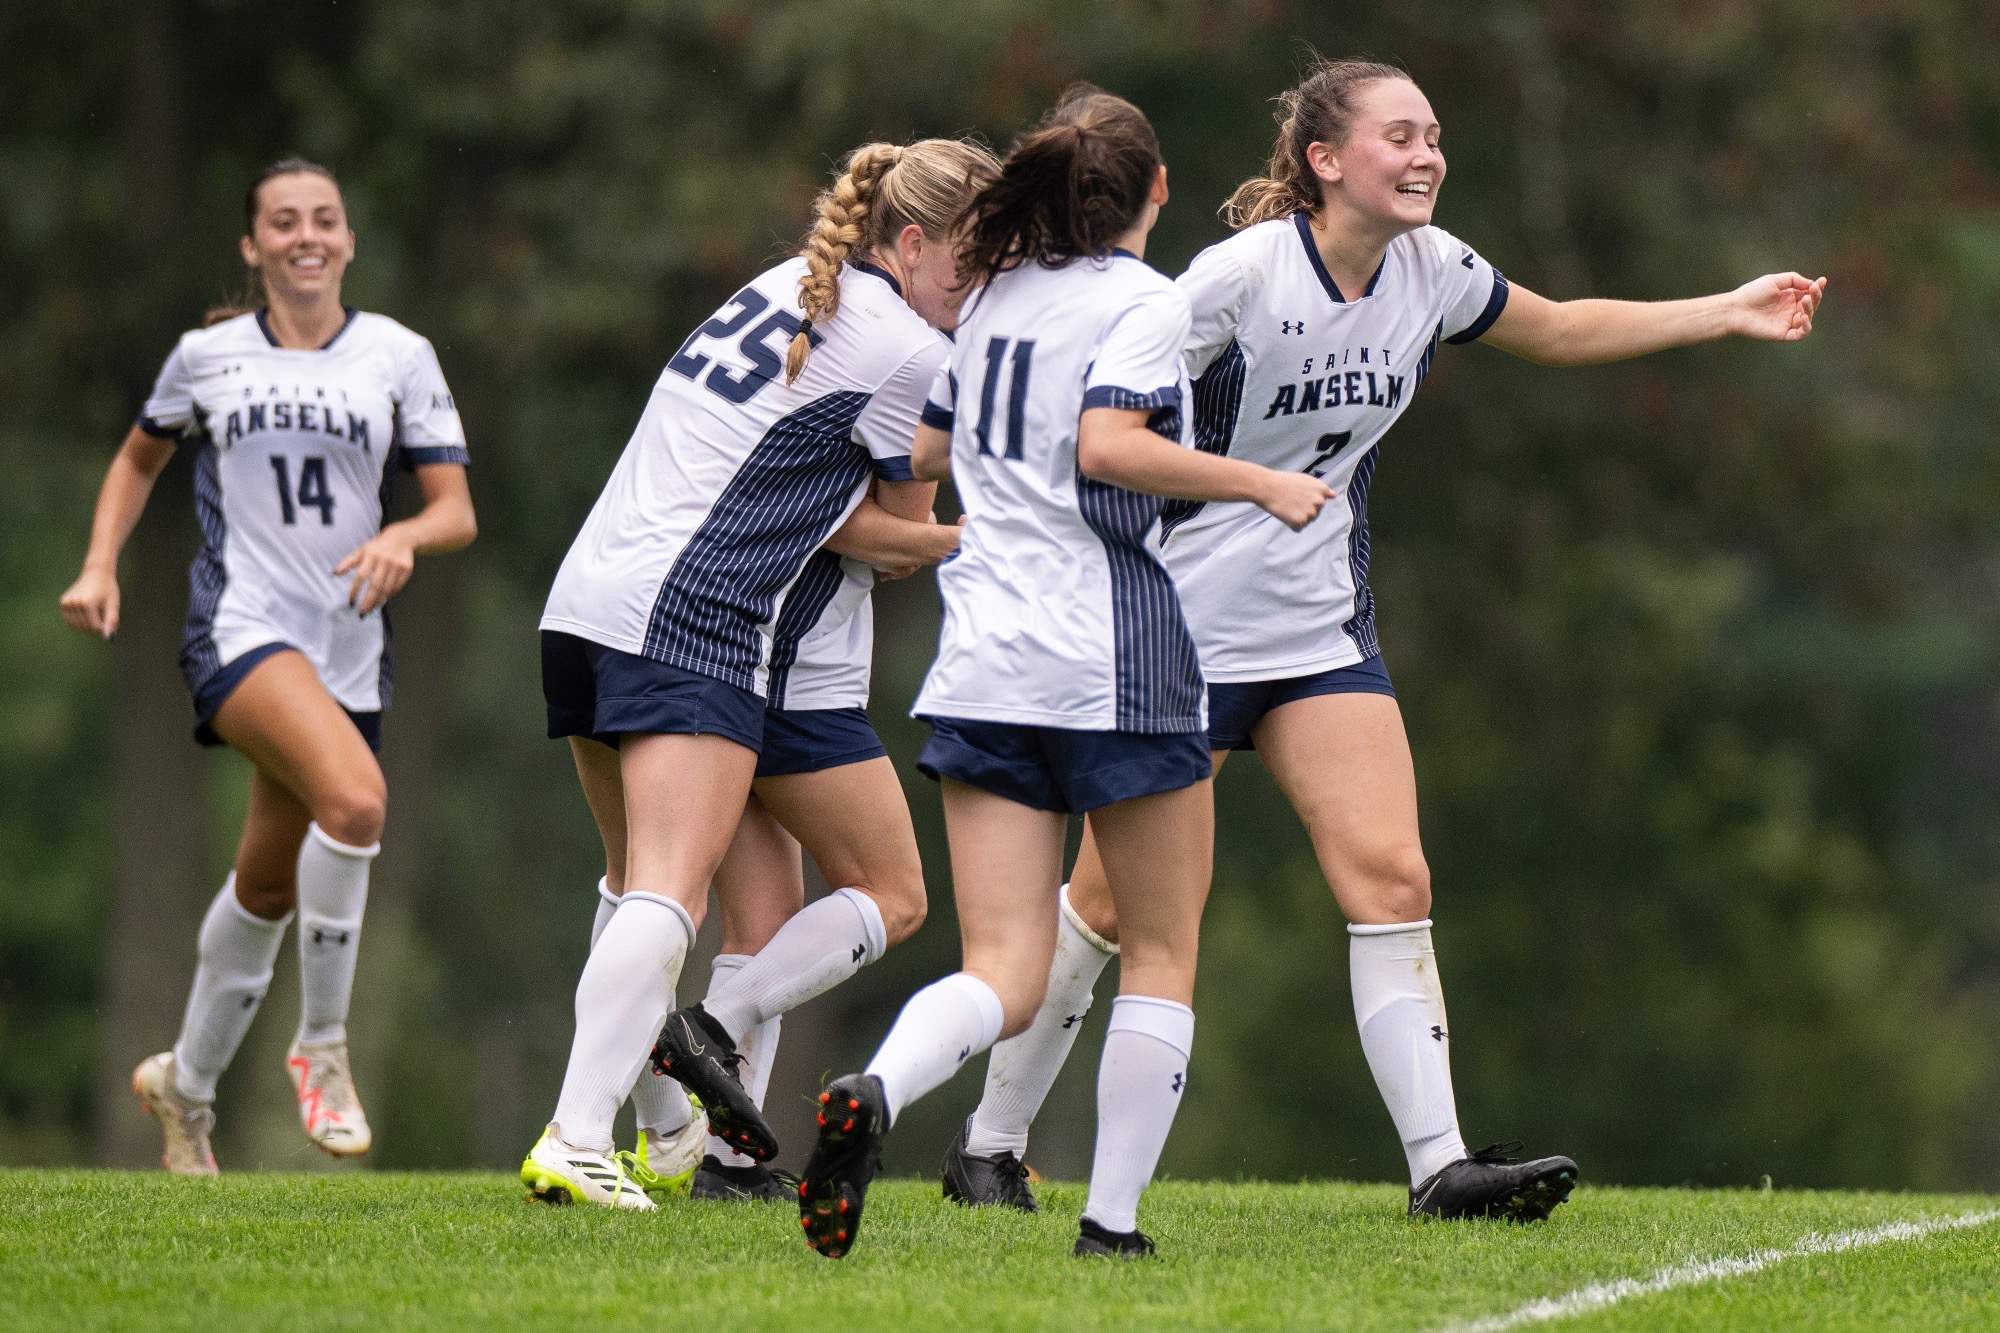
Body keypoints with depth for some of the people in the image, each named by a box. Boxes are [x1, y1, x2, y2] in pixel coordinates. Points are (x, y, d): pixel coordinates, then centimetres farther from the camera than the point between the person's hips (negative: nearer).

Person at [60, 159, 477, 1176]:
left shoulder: (398, 357, 5)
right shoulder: (208, 355, 5)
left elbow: (457, 511, 2)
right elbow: (140, 456, 22)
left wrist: (402, 537, -19)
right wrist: (100, 566, 9)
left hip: (346, 650, 3)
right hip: (238, 627, -3)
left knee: (268, 884, 11)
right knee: (355, 797, -30)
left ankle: (188, 1082, 35)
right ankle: (321, 1043, -16)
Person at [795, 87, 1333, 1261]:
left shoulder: (996, 296, 16)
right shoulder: (1145, 301, -5)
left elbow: (925, 451, 28)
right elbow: (1108, 444, -21)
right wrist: (1265, 485, -12)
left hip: (982, 668, 5)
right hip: (1113, 661, -5)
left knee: (1006, 976, 0)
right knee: (1164, 952, 11)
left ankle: (872, 1097, -30)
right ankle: (1113, 1220, 4)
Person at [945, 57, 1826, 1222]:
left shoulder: (1432, 270, 1)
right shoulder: (1238, 277, -19)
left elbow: (1558, 331, 19)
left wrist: (1730, 313, 16)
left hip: (1324, 632, 6)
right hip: (1182, 631, -5)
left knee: (1393, 882, -9)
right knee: (1112, 906, 0)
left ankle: (1440, 1165, -11)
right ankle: (990, 1145, 16)